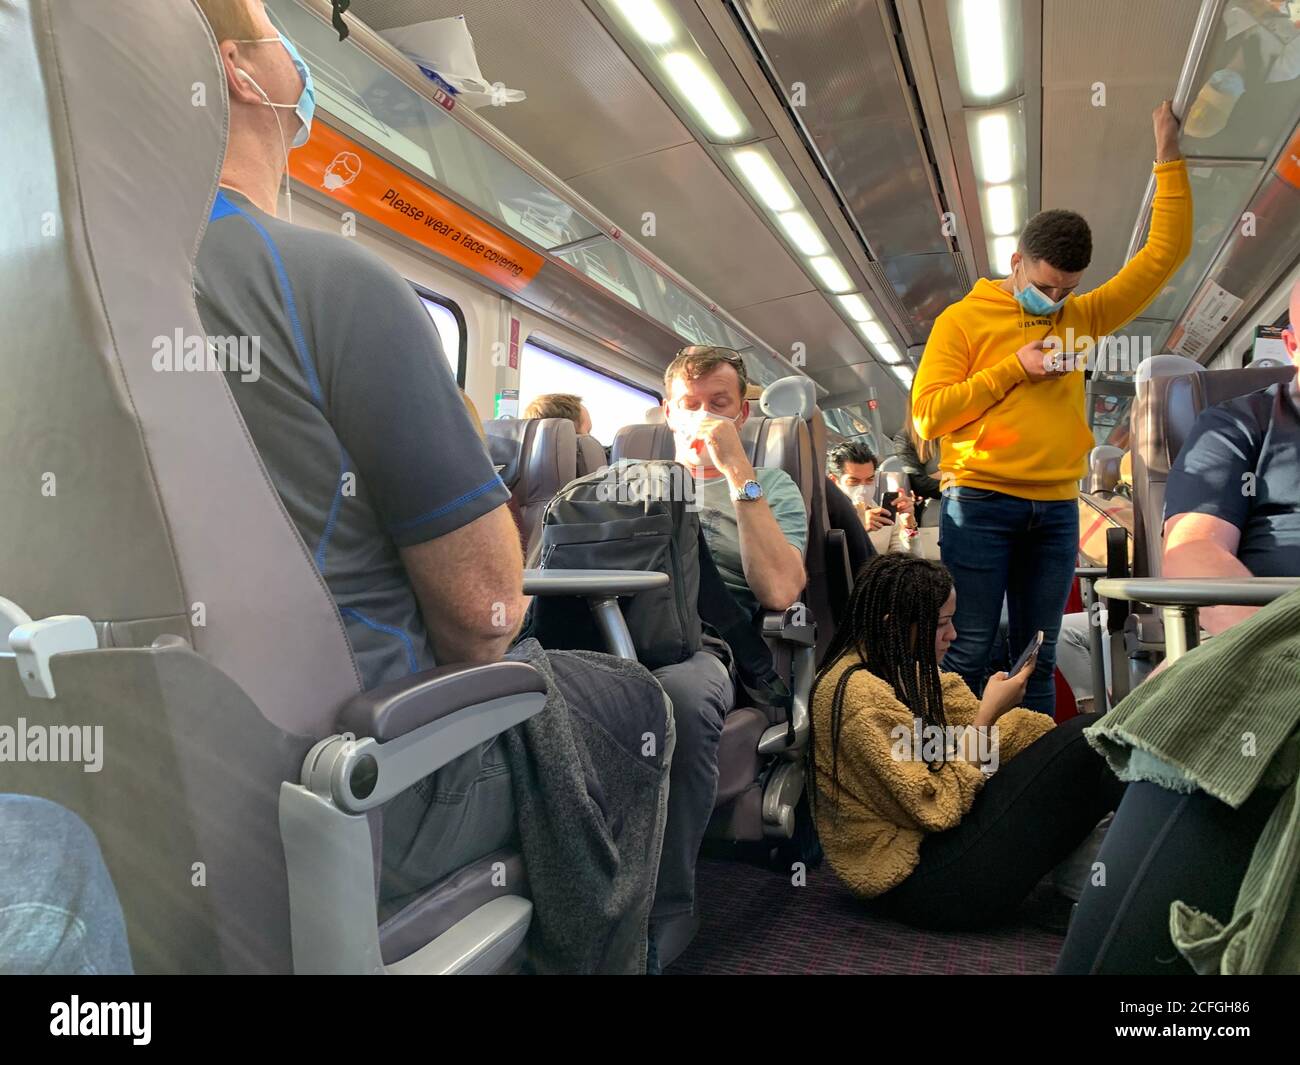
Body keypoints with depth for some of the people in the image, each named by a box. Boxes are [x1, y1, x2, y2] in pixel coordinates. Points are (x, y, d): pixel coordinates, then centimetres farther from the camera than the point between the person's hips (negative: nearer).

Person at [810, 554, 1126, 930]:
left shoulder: (898, 670, 6)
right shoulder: (862, 700, -23)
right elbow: (939, 809, -20)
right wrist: (987, 717, -16)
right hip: (917, 881, -9)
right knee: (1084, 741, -10)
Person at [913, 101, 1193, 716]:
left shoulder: (1079, 318, 15)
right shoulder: (964, 320, 2)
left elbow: (1164, 254, 17)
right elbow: (927, 416, -6)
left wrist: (1168, 157, 15)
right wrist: (1015, 369, -8)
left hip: (1055, 510, 5)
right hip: (980, 503, -4)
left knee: (1037, 660, 9)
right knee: (968, 654, -4)